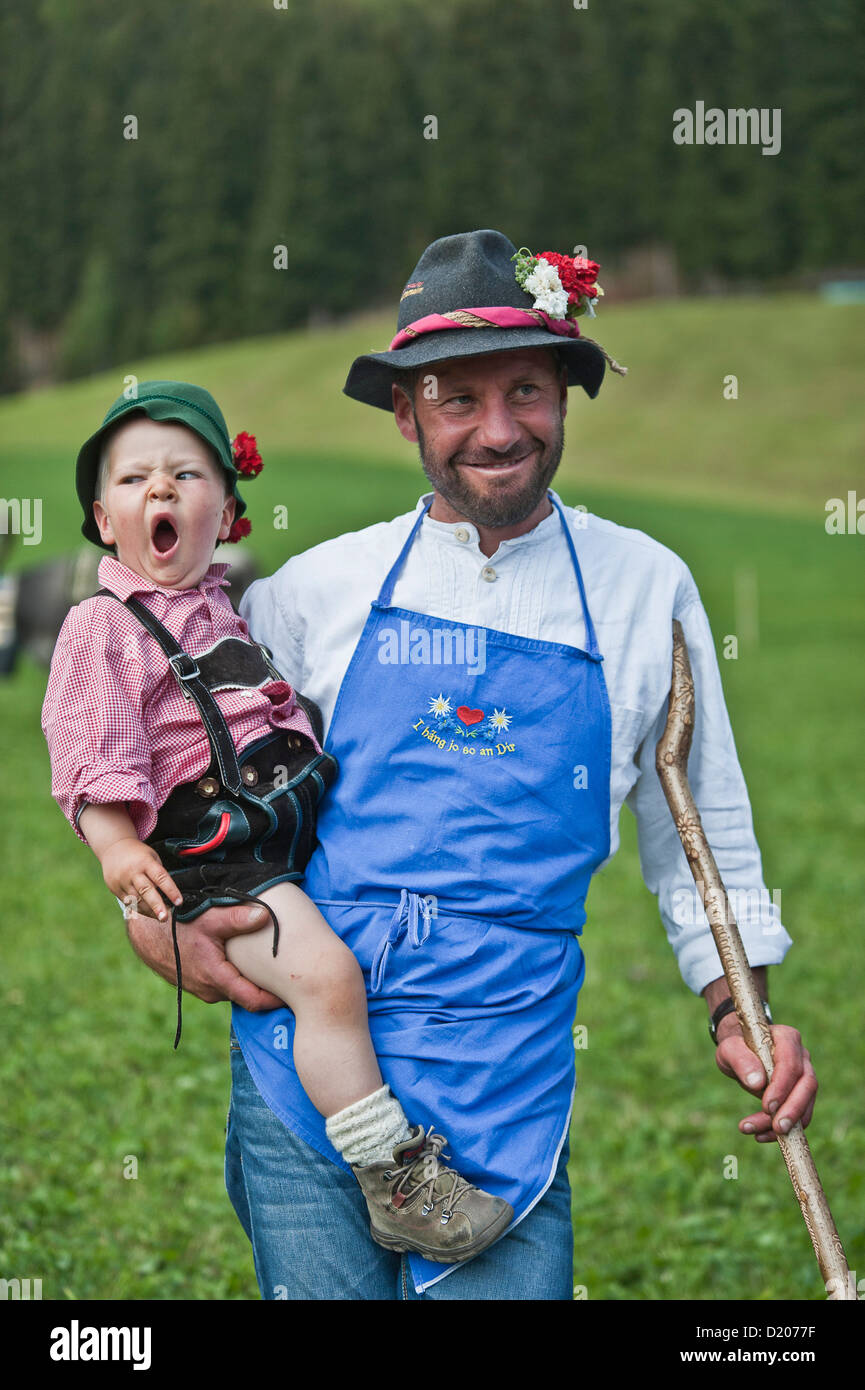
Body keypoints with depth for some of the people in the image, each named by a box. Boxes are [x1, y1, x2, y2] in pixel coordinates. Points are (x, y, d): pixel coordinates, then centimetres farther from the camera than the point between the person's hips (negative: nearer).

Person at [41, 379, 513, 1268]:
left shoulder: (228, 609, 21)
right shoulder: (100, 628, -2)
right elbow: (89, 749, -12)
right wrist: (115, 842, -23)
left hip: (303, 819, 9)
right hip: (210, 850, -9)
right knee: (325, 975, -25)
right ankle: (396, 1186, -19)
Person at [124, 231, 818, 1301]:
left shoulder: (645, 588, 7)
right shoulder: (319, 588, 5)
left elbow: (698, 833, 14)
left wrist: (737, 1013, 3)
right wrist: (151, 914, -1)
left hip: (506, 1068, 0)